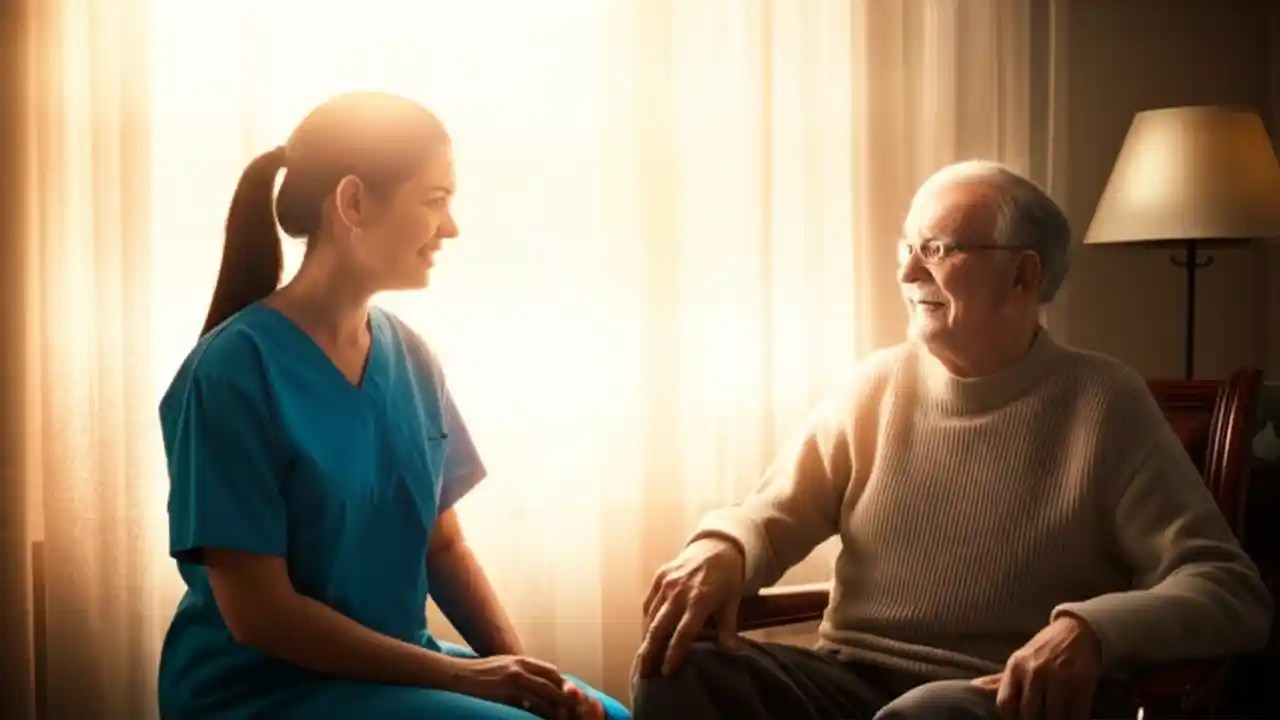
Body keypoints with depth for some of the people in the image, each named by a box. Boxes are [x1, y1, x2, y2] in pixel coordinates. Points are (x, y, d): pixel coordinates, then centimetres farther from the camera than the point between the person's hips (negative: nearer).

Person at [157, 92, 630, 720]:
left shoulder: (412, 359, 3)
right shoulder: (233, 370, -16)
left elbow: (444, 546, 8)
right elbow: (258, 613, -17)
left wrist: (517, 665, -9)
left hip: (399, 668, 6)